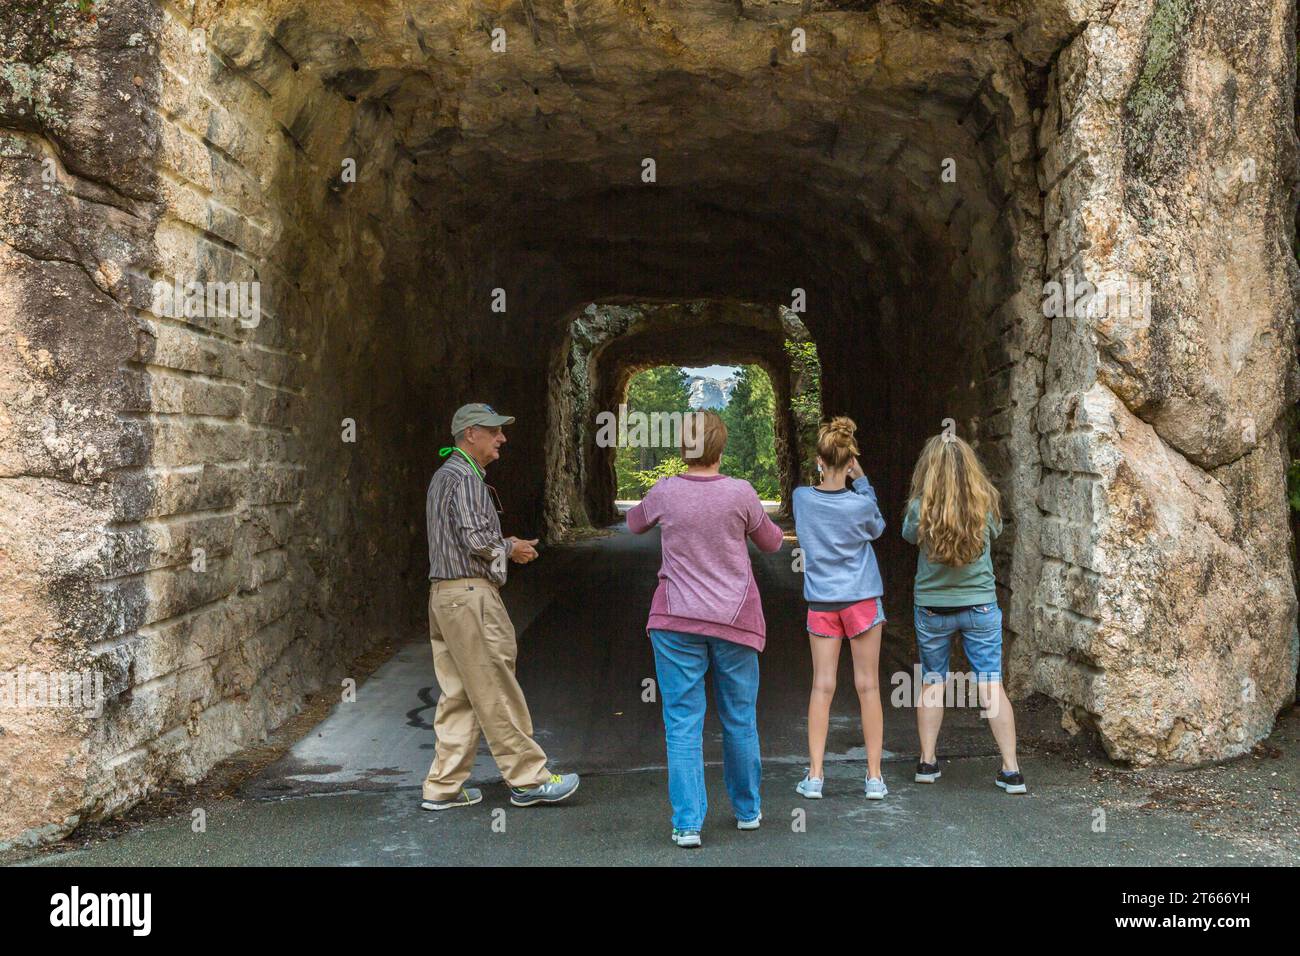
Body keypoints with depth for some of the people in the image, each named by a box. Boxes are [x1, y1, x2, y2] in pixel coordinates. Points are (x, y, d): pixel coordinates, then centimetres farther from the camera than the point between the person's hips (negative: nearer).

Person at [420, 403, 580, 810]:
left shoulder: (446, 474, 21)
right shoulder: (465, 477, -13)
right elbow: (477, 540, -21)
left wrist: (506, 548, 14)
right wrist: (510, 548, -2)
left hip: (445, 594, 10)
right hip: (470, 596, -10)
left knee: (457, 696, 11)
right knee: (496, 694, -3)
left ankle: (444, 787, 14)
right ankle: (529, 779, 4)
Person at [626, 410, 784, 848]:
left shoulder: (664, 492, -7)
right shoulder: (740, 492, -9)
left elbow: (635, 524, 16)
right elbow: (770, 542, 8)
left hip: (677, 621, 0)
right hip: (734, 618, 1)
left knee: (683, 724, 4)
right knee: (740, 720, 15)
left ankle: (687, 823, 2)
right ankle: (747, 811, 29)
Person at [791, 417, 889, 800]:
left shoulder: (802, 498, -8)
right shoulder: (860, 504, -15)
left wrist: (825, 475, 4)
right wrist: (861, 481, 3)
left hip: (821, 602, 2)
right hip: (862, 599, -2)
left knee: (822, 686, 6)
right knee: (868, 686, 5)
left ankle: (814, 776, 6)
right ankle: (874, 776, 11)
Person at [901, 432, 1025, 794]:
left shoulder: (921, 508, -16)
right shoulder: (986, 503, -11)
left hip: (931, 608, 0)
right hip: (979, 605, 1)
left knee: (931, 683, 15)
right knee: (992, 686, 4)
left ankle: (927, 762, 20)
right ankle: (1011, 770, 6)